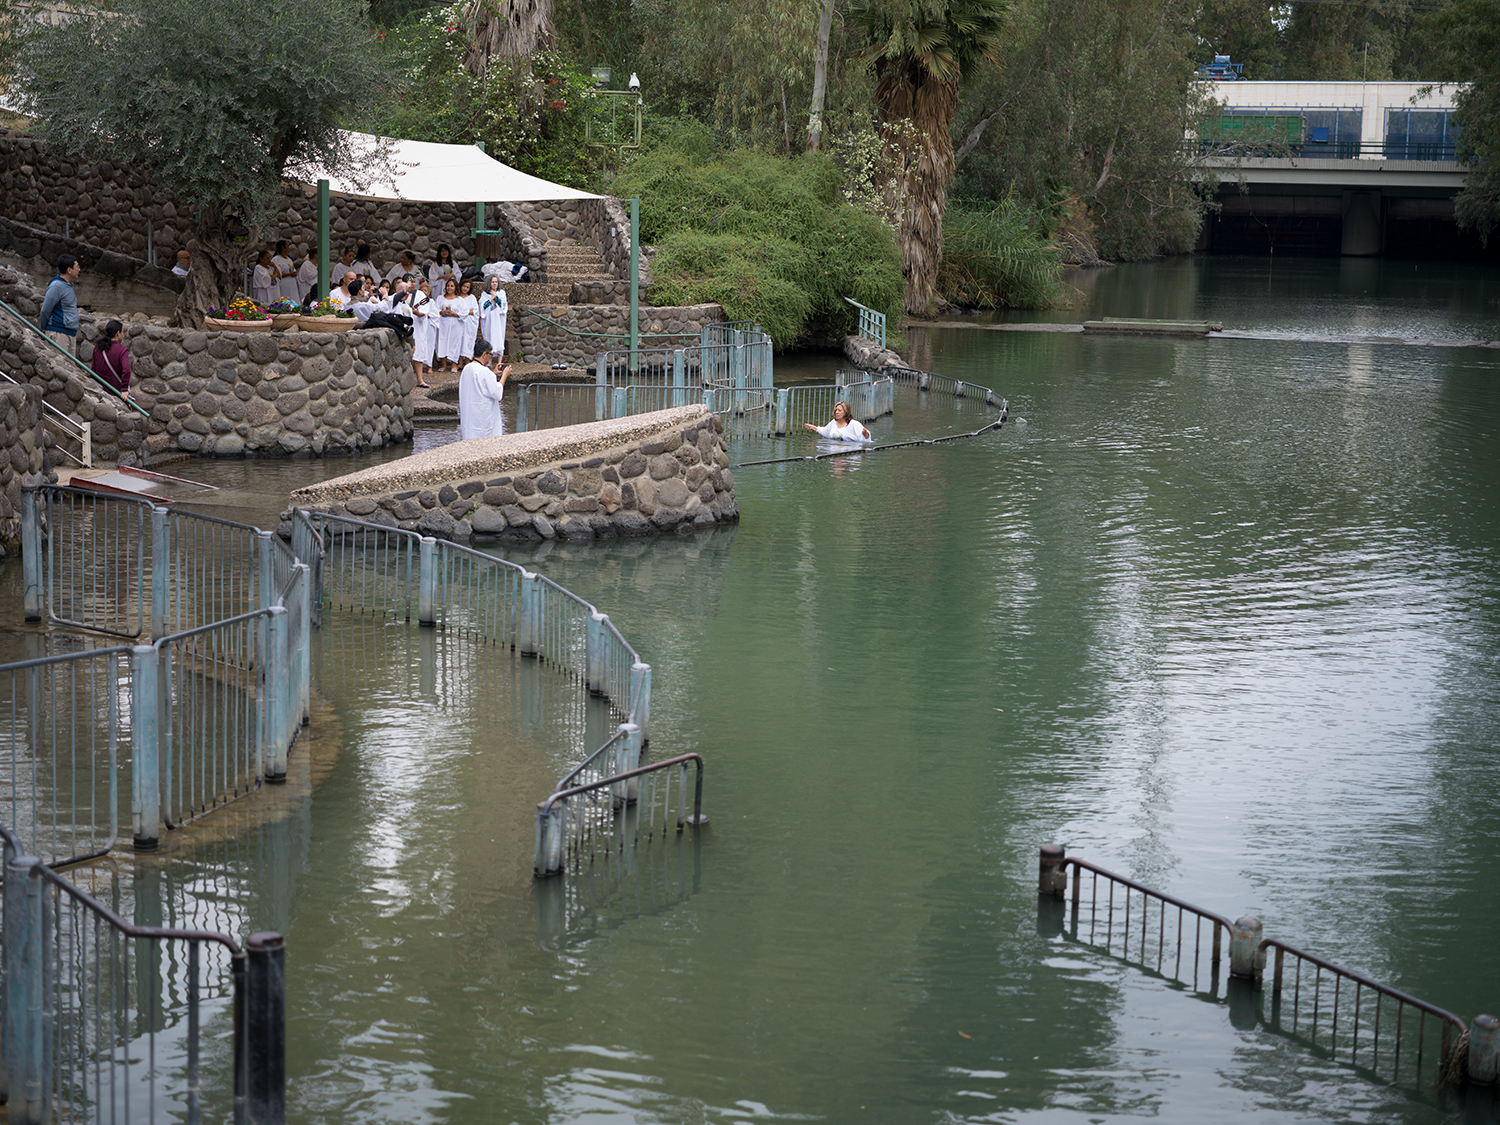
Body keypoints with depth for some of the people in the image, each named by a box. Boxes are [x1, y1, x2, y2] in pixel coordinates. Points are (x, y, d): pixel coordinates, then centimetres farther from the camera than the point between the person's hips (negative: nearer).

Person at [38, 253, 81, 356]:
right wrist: (42, 328, 0)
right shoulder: (57, 286, -15)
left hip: (71, 333, 9)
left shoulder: (69, 285, 15)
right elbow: (45, 310, -12)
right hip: (59, 333, -9)